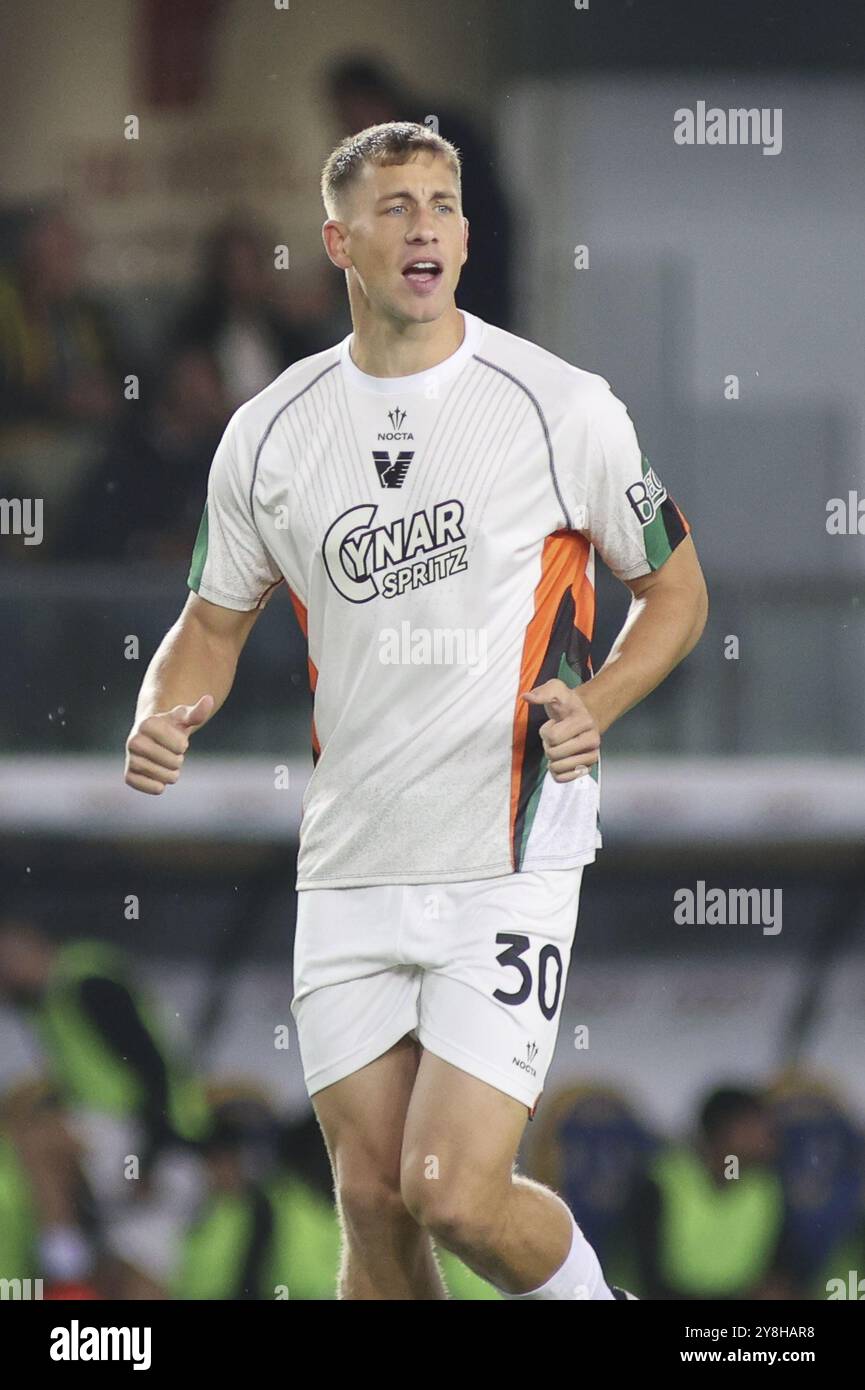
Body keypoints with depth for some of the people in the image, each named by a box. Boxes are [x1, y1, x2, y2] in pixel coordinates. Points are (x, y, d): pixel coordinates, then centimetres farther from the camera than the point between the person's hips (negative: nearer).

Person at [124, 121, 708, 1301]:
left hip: (509, 861, -4)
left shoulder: (562, 407, -5)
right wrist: (165, 717, -5)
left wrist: (593, 707, -13)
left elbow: (676, 592, 6)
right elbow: (215, 621, 17)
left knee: (457, 1194, -13)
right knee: (373, 1202, 4)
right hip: (348, 876, 4)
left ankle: (587, 1298, 17)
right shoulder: (270, 434, 4)